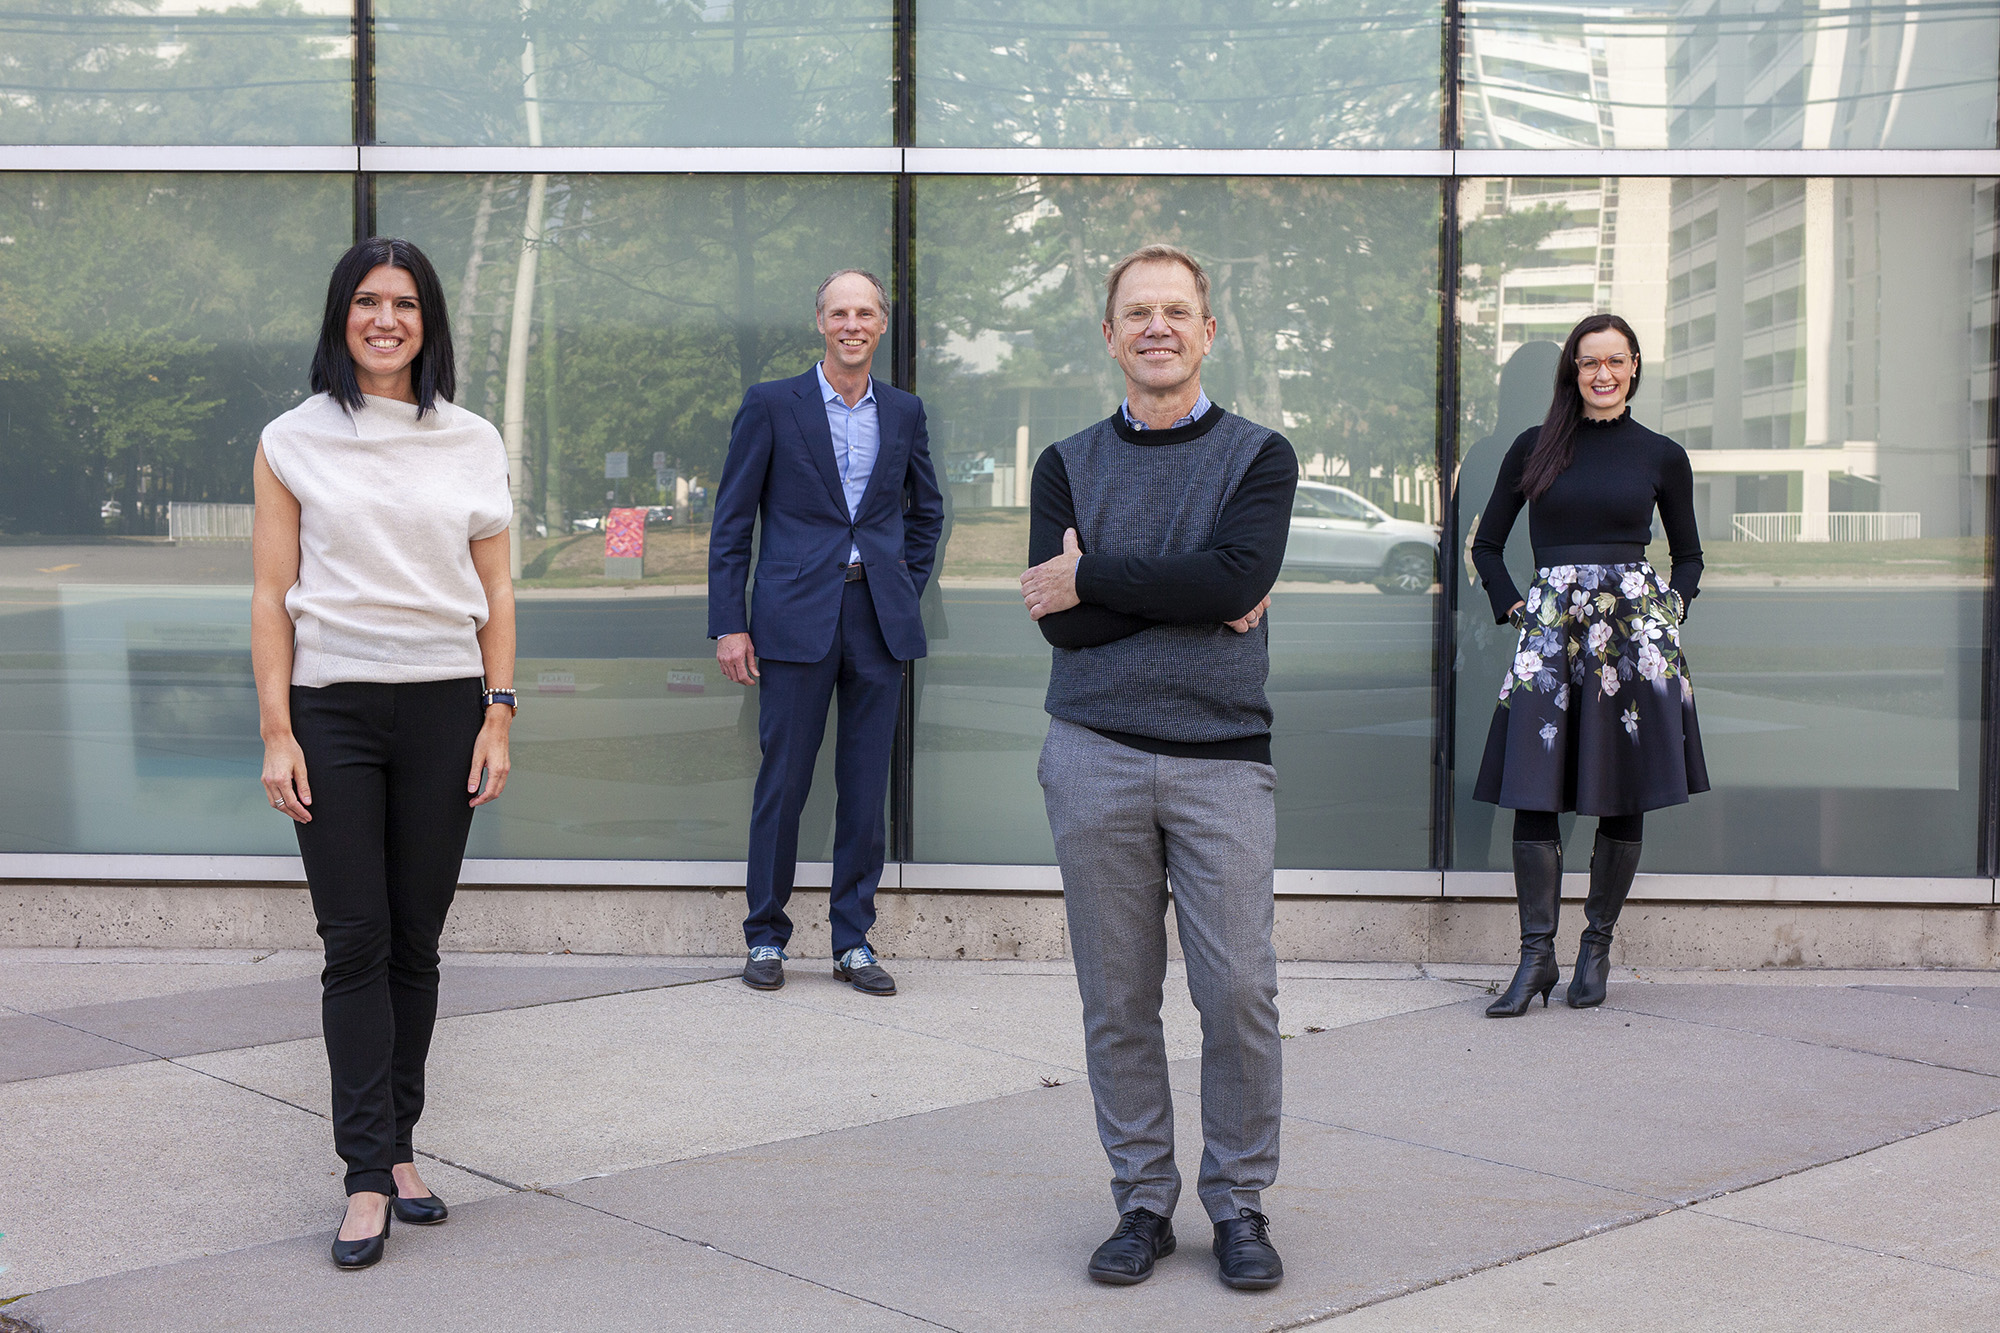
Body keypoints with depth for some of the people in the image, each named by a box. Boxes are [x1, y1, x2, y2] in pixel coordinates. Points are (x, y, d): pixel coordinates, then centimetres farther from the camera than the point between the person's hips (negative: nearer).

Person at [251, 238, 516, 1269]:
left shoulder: (473, 443, 9)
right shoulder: (294, 442, 4)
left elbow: (495, 592, 9)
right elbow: (272, 595, 2)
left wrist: (498, 717, 2)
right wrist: (276, 732, -5)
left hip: (444, 709, 2)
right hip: (332, 709, -2)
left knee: (416, 942, 6)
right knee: (355, 944, -4)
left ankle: (399, 1147, 18)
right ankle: (369, 1179, -1)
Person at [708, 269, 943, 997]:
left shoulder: (905, 412, 11)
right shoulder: (771, 404, 2)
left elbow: (926, 510, 24)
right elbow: (731, 521, 1)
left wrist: (908, 589, 11)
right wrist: (728, 624, -5)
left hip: (879, 618, 3)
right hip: (798, 617, -3)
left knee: (866, 786, 6)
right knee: (783, 780, 0)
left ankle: (853, 941, 14)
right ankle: (766, 936, 12)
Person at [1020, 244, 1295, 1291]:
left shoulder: (1259, 456, 6)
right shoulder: (1068, 465, 11)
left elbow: (1237, 575, -14)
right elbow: (1059, 618, -3)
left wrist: (1093, 580, -9)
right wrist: (1197, 604, -9)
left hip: (1222, 755, -1)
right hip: (1096, 755, 2)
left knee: (1239, 989, -4)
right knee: (1117, 997, 6)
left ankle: (1239, 1202, 13)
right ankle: (1142, 1201, 18)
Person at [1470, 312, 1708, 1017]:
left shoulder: (1662, 456, 9)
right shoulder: (1534, 448, 8)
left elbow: (1688, 554, 19)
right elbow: (1488, 544, 15)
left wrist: (1671, 609, 3)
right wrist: (1510, 604, 3)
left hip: (1634, 624, 0)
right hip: (1550, 625, 0)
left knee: (1624, 798, 2)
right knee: (1534, 792, -7)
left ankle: (1597, 945, 15)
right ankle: (1536, 955, 0)